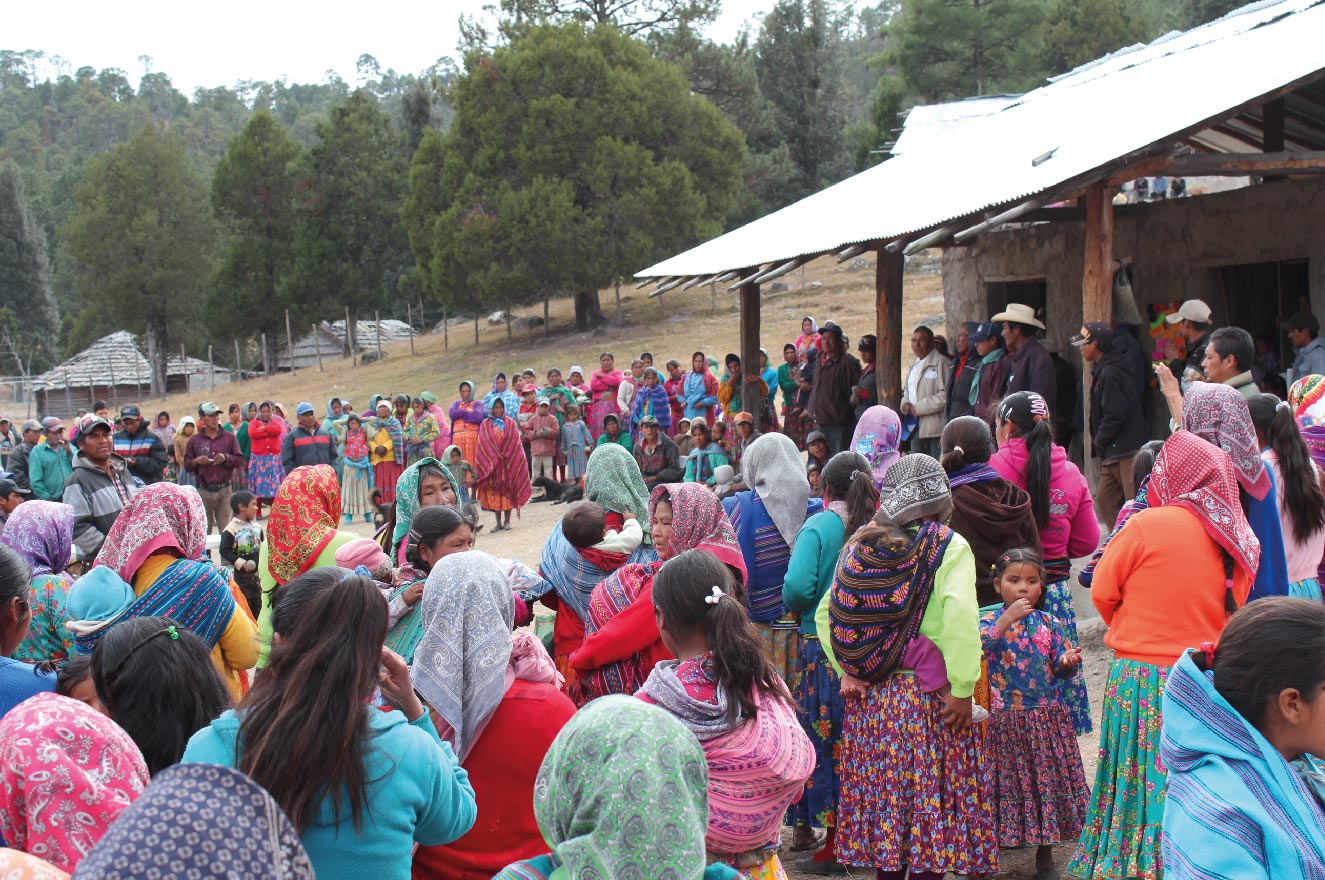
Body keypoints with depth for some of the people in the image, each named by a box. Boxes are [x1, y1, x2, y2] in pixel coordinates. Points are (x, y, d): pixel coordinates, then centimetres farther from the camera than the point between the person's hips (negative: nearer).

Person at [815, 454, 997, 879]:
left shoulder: (860, 545, 4)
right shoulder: (949, 546, -9)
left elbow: (825, 613, 4)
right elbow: (960, 618, -22)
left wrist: (848, 672, 6)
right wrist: (962, 689, -17)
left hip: (870, 699, 5)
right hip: (928, 699, -5)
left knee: (883, 794, 15)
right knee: (931, 802, 4)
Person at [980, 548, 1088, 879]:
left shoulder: (1048, 623, 4)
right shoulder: (989, 620, -4)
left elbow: (1062, 668, 7)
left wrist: (1069, 662, -15)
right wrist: (1006, 620, -26)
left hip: (1046, 720, 3)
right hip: (1003, 722, -3)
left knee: (1046, 780, 9)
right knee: (1006, 782, 3)